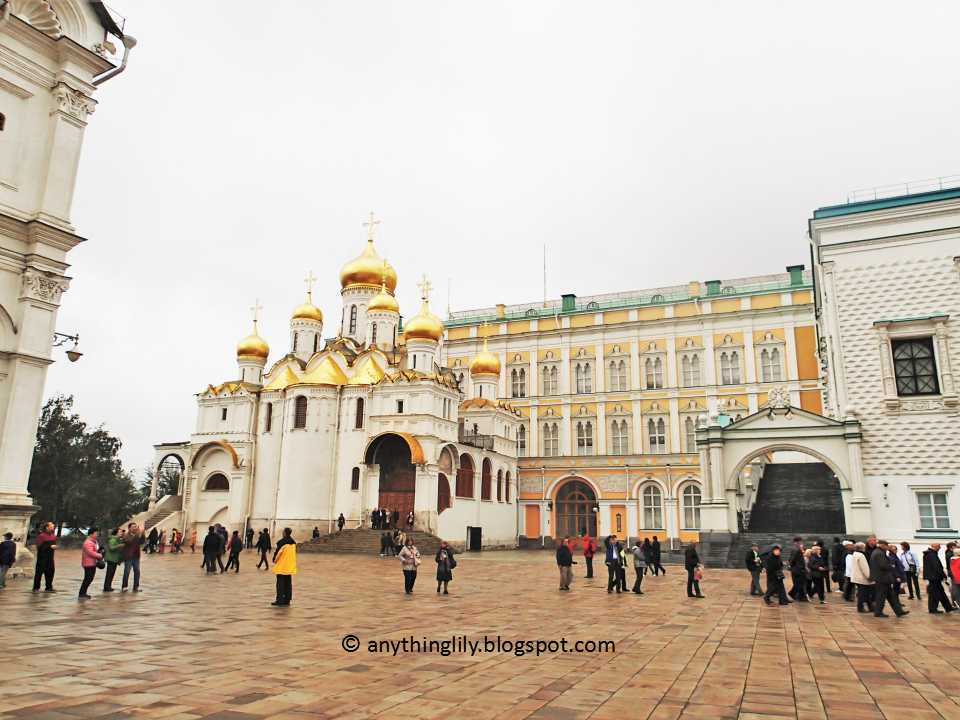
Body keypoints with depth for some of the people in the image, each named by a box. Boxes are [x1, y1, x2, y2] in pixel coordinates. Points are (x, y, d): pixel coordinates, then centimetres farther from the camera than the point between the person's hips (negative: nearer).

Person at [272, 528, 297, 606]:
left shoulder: (282, 542, -16)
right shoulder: (293, 542, 6)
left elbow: (277, 552, -13)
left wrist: (274, 560, 5)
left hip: (281, 566, -6)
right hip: (290, 567, 6)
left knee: (280, 583, 0)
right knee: (288, 583, 12)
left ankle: (280, 600, -1)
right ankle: (287, 600, 16)